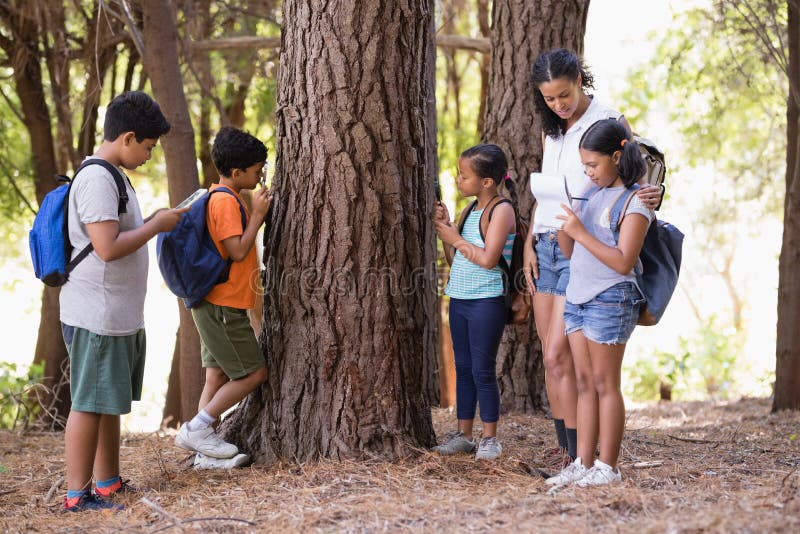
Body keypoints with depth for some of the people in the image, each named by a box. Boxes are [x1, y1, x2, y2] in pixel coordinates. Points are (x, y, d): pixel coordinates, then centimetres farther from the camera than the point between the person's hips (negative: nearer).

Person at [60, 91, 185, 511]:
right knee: (90, 402, -5)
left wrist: (153, 221, 10)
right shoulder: (96, 179, -18)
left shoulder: (112, 176, 16)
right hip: (97, 315, -10)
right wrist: (156, 226, -14)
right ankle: (77, 494, 0)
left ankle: (109, 484, 23)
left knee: (110, 402, 15)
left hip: (120, 315, 10)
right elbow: (107, 247, -25)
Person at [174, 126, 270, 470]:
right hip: (224, 305, -10)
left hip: (215, 304, 10)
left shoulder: (219, 197, 15)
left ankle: (206, 452, 11)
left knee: (218, 377, 10)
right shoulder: (226, 201, -17)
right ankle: (197, 429, -2)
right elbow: (238, 251, -22)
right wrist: (258, 215, -14)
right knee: (254, 372, -4)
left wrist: (256, 213, 12)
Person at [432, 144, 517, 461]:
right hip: (460, 300, 8)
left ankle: (490, 438, 4)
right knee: (463, 367, 11)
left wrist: (455, 238, -11)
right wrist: (445, 229, 3)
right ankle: (463, 434, 17)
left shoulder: (501, 210, -11)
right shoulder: (471, 210, 13)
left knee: (482, 370, -4)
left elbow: (488, 259, -22)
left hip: (486, 301, -8)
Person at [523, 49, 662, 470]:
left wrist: (653, 197, -28)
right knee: (551, 359, 7)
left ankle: (578, 454, -5)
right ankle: (564, 447, 15)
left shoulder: (610, 124, -7)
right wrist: (529, 244, 8)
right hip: (545, 248, 7)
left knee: (558, 356, -12)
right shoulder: (551, 130, 13)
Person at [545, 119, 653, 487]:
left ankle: (607, 467, 2)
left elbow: (622, 263, -18)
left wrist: (580, 232, -20)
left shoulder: (635, 202, -10)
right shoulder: (593, 195, 14)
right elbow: (570, 252, 17)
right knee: (584, 383, 7)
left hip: (610, 300, -8)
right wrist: (562, 223, -2)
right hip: (577, 297, 8)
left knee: (604, 384, -3)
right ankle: (583, 463, 10)